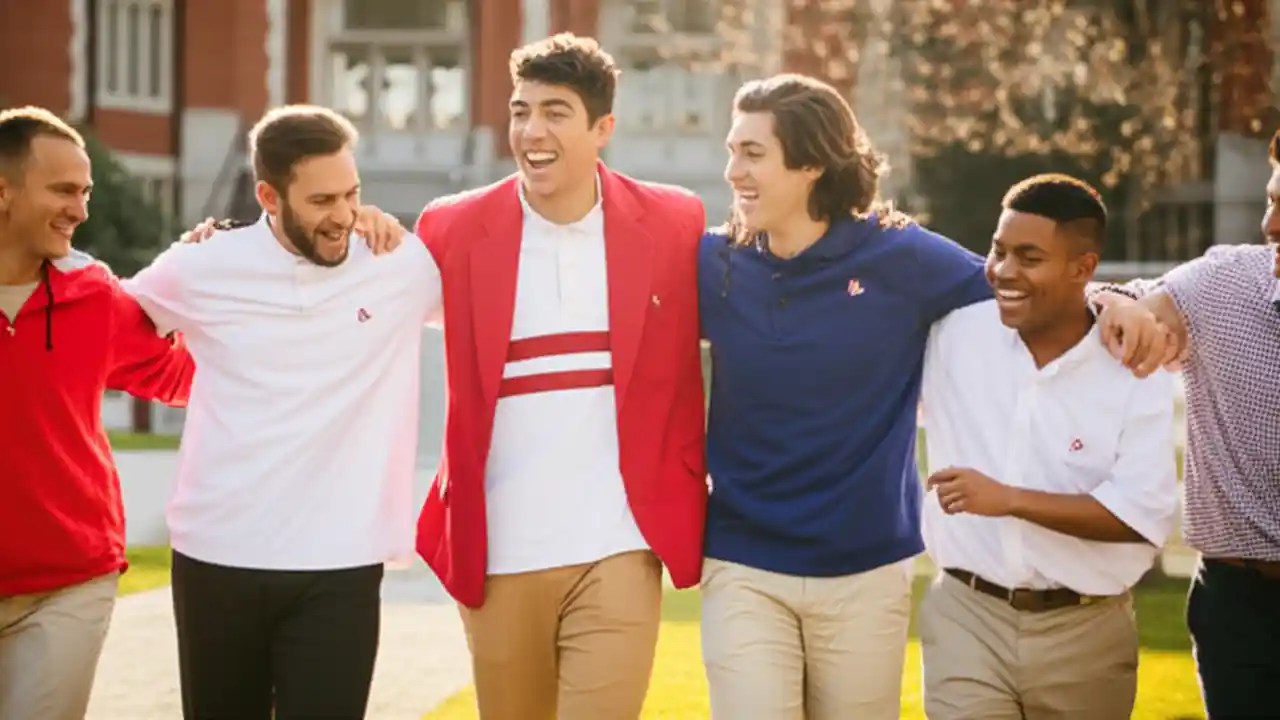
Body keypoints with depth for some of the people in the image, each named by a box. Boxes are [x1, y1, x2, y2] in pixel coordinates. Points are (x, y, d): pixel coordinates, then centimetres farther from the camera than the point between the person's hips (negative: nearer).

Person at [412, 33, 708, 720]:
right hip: (498, 553, 1)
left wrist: (691, 495, 5)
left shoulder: (673, 224, 0)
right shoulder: (455, 229, 0)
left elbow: (693, 363, 10)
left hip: (617, 550, -1)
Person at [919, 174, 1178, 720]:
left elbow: (1145, 515, -14)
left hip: (1086, 631, 0)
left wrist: (1010, 499, -19)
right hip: (967, 617, 1)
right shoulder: (950, 333, -2)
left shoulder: (1134, 370, -8)